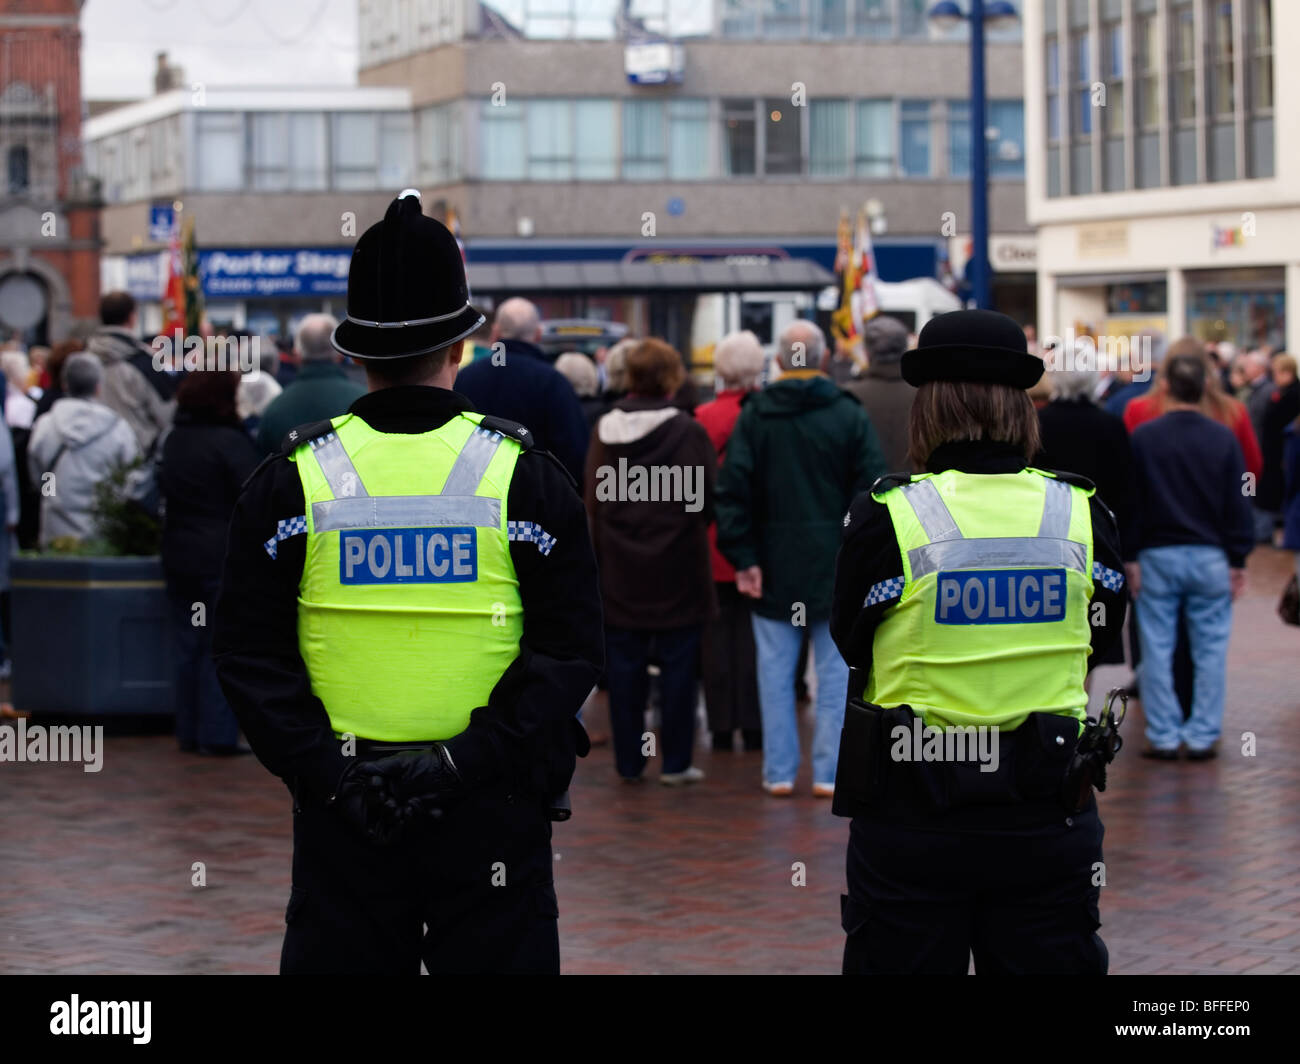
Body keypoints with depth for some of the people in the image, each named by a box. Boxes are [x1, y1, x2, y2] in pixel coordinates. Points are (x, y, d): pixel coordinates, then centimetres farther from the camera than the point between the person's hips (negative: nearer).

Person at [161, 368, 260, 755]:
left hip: (178, 558, 7)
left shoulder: (175, 439, 9)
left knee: (188, 645, 12)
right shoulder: (230, 441, -14)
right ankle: (218, 734, -3)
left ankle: (190, 733, 15)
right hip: (223, 560, -7)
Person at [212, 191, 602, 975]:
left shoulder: (290, 479, -1)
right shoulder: (526, 474, -3)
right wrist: (467, 760, -10)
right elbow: (572, 651, -8)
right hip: (494, 819, -1)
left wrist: (326, 770, -7)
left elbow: (247, 654, -5)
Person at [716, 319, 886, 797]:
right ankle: (829, 772, 4)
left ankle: (779, 771, 8)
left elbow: (733, 490, -5)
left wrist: (742, 557, -3)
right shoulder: (849, 415, -3)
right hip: (836, 565, -1)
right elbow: (872, 489, -4)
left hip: (774, 567, 1)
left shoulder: (754, 415, -1)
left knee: (776, 671, 7)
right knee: (835, 672, 5)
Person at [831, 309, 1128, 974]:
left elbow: (851, 644, 2)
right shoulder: (1082, 513, -3)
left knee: (903, 964, 10)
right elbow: (1103, 638, 12)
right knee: (1048, 965, 11)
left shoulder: (887, 515, -12)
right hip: (1047, 818, 2)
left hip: (911, 816, -2)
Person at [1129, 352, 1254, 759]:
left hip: (1158, 556, -1)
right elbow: (1239, 505, 1)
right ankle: (1202, 736, 5)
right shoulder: (1223, 439, -1)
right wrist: (1238, 561, 7)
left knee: (1158, 649, 5)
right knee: (1210, 648, 6)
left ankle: (1164, 736, 5)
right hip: (1210, 557, 1)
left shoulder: (1143, 437, -4)